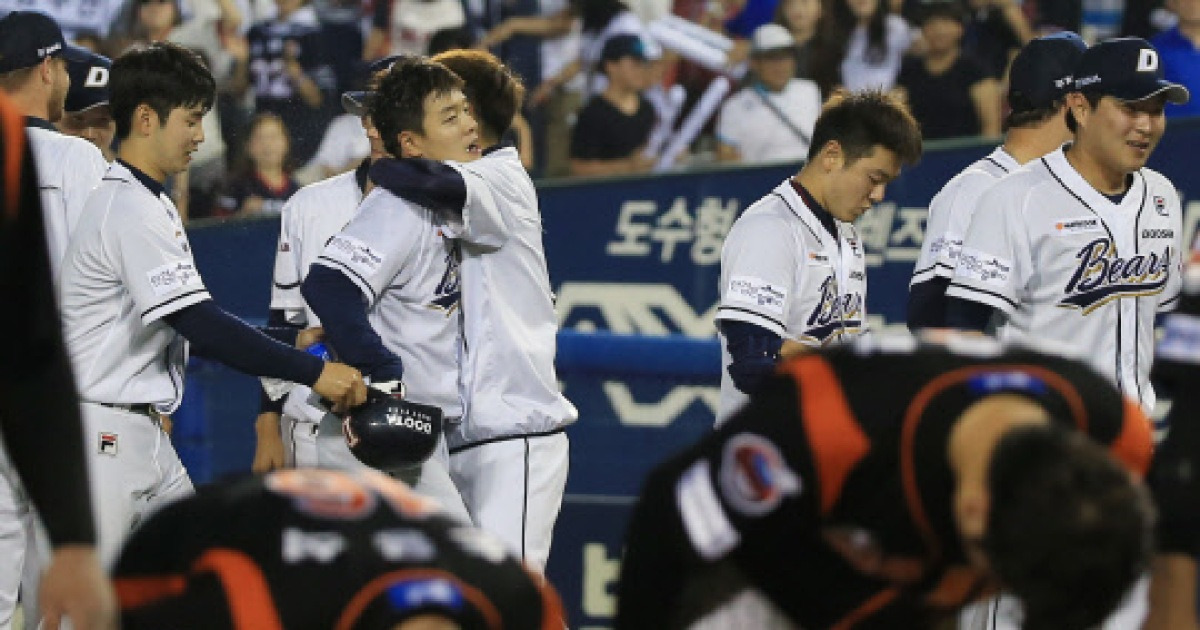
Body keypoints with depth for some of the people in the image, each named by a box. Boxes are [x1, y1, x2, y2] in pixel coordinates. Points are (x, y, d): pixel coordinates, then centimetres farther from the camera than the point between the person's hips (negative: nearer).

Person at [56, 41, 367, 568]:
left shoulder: (150, 205, 17)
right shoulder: (130, 209, -16)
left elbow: (193, 327, 18)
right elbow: (203, 327, -23)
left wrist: (294, 341, 8)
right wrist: (312, 371, -20)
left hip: (145, 437, 11)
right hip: (101, 436, -11)